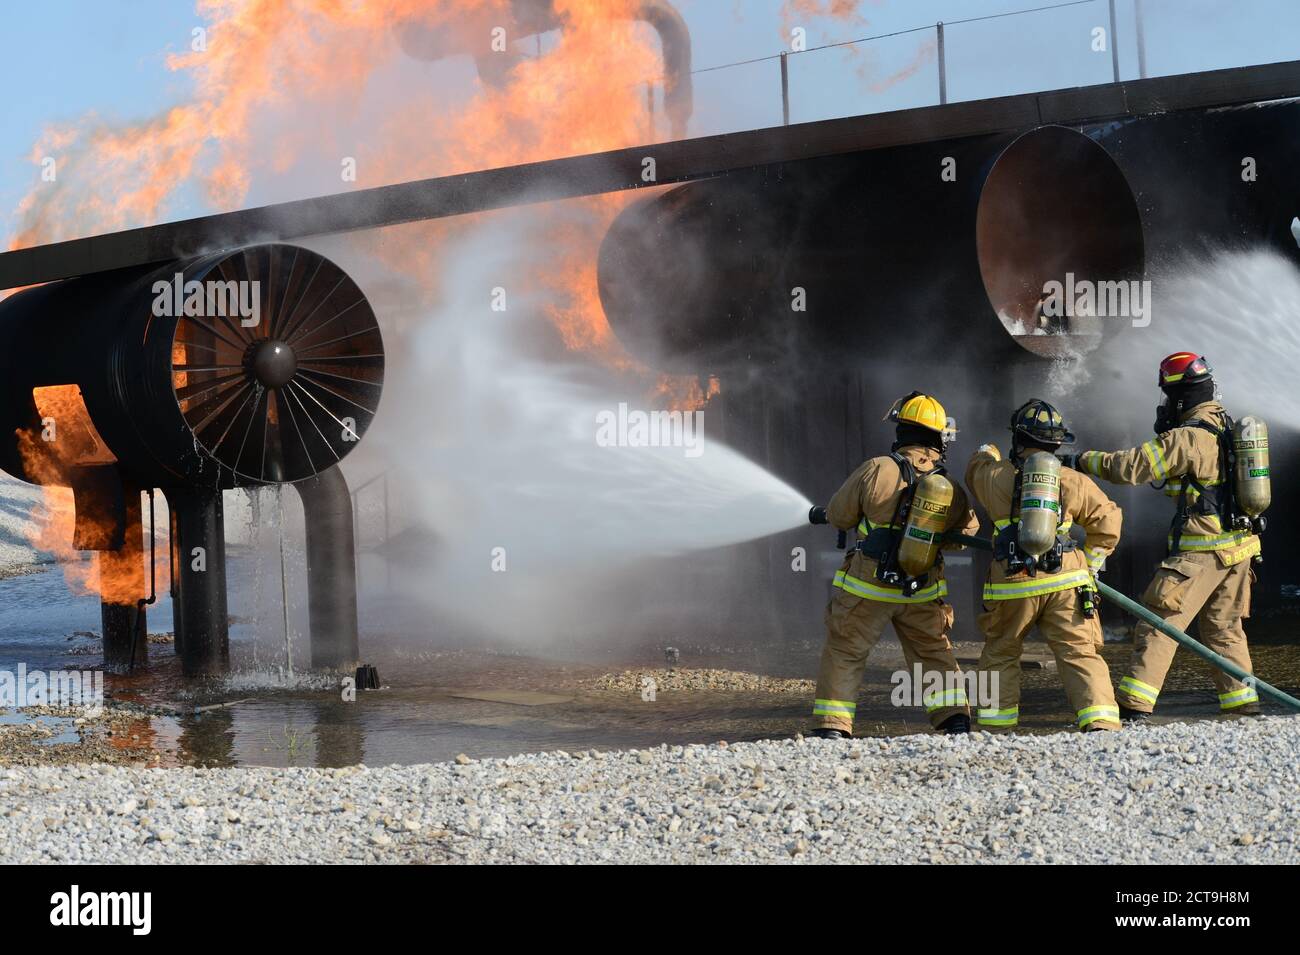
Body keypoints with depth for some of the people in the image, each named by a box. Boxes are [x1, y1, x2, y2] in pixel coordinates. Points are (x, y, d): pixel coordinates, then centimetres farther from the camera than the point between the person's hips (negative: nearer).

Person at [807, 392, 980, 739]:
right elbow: (968, 528, 11)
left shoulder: (877, 470, -16)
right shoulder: (950, 489, -6)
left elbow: (840, 516, -5)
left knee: (844, 654, 8)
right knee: (934, 653, 18)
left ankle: (831, 727, 5)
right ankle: (955, 719, 11)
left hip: (866, 587, -3)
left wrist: (822, 514, 17)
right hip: (923, 593, 3)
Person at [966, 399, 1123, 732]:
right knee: (1080, 654, -1)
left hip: (1013, 585, 0)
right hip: (1065, 582, 1)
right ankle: (1101, 722, -16)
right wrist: (1089, 565, 20)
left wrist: (986, 453, 50)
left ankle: (994, 726, 16)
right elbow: (1108, 521, 9)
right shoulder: (1072, 481, 5)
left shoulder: (995, 476, 2)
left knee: (1000, 654, 17)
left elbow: (975, 470, 26)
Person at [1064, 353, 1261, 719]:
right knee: (1224, 627, 19)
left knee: (1159, 622, -6)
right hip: (1238, 544, 8)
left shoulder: (1187, 437, -16)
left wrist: (1079, 461, -8)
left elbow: (1129, 468, -19)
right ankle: (1241, 699, 21)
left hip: (1200, 551, -8)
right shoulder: (1229, 426, 11)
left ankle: (1135, 703, -10)